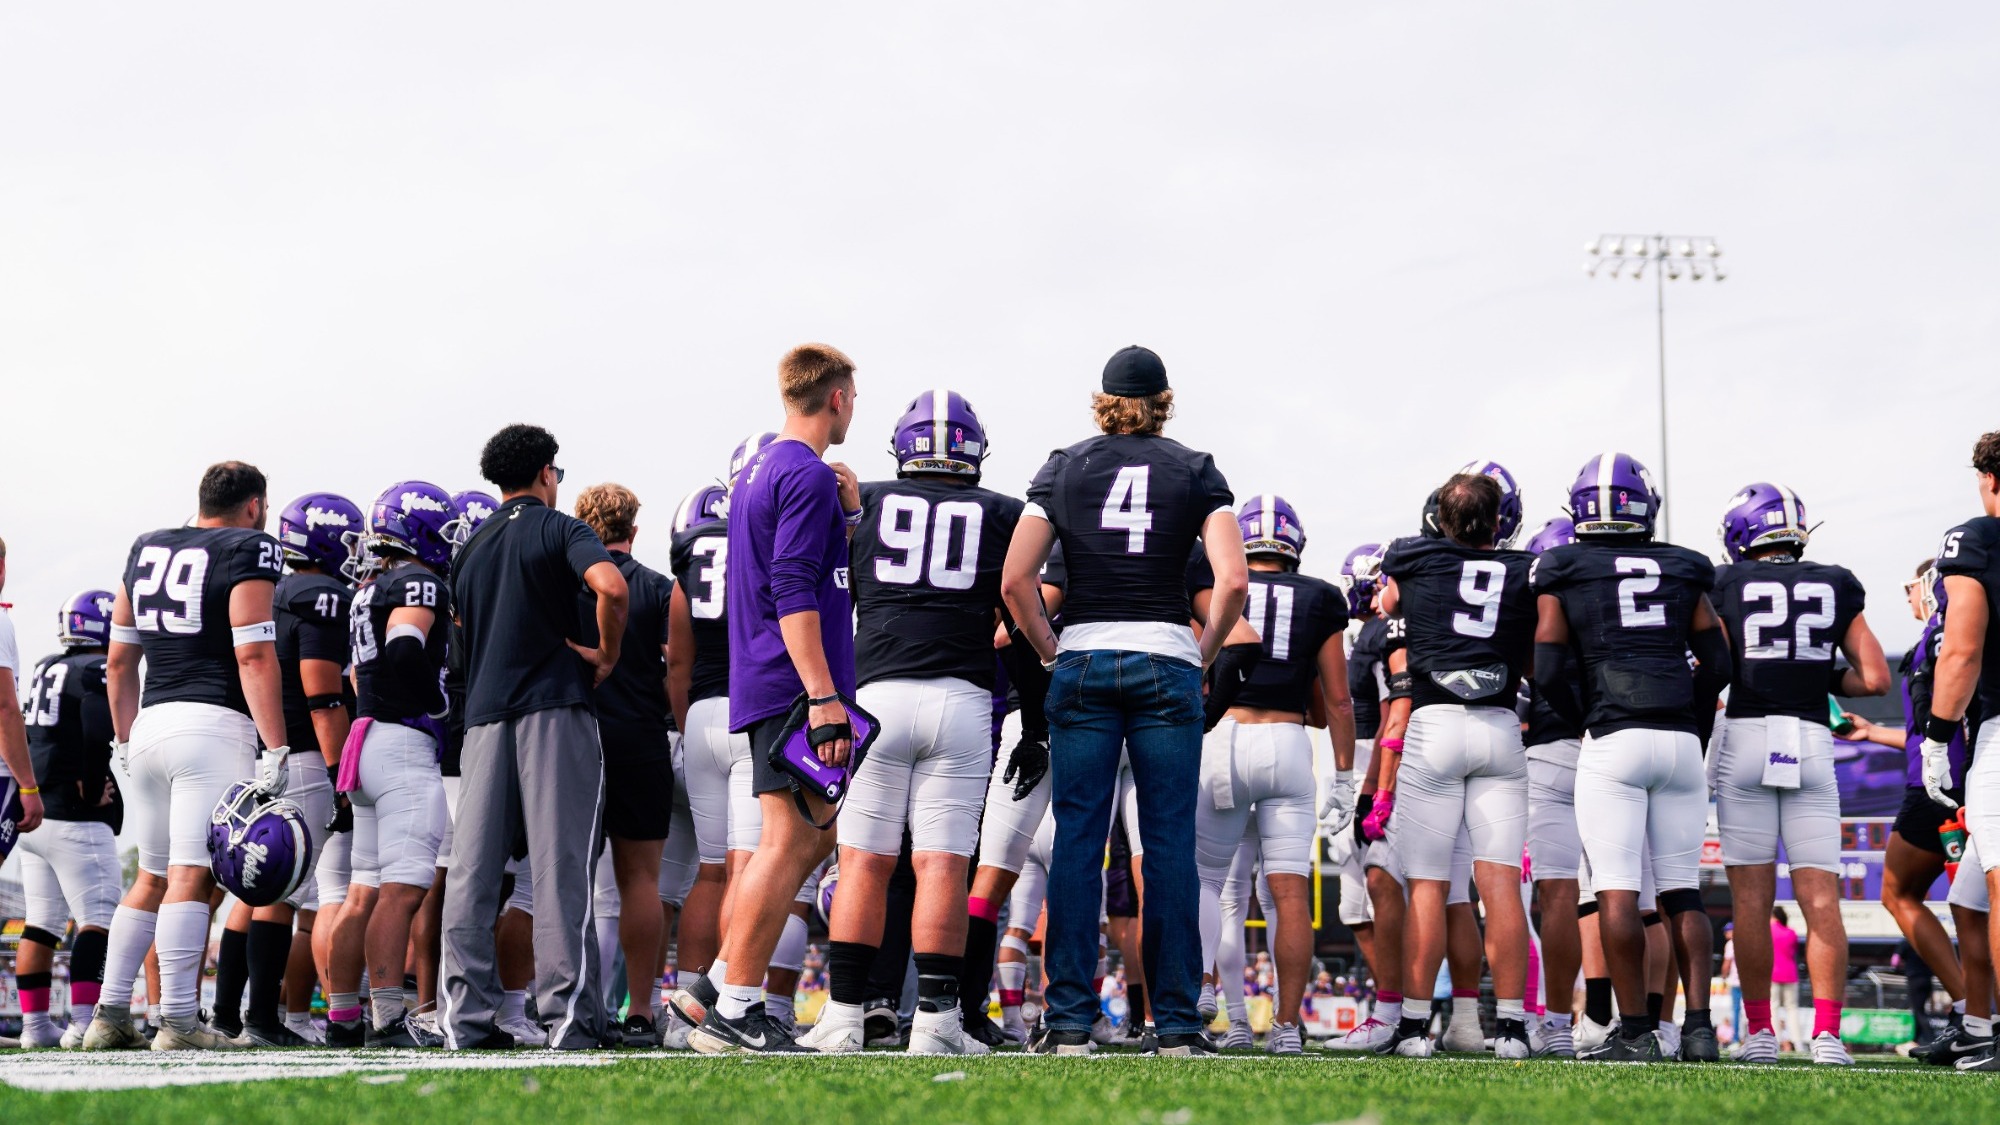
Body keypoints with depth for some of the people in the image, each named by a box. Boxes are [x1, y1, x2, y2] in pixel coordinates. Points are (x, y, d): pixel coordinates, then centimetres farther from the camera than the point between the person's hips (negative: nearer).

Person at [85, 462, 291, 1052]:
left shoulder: (146, 549, 17)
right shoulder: (248, 550, -3)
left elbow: (118, 660, 20)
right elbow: (253, 655, -12)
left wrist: (126, 740, 27)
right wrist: (276, 750, -13)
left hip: (151, 724, 7)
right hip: (214, 725, -7)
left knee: (153, 877, 15)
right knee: (191, 877, -9)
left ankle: (109, 1016, 14)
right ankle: (179, 1023, -11)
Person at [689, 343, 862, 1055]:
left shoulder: (759, 472, 20)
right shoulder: (810, 477, -11)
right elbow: (794, 594, -20)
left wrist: (846, 515, 16)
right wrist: (824, 695, -23)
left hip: (762, 683, 10)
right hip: (796, 684, -10)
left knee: (816, 831, 17)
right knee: (789, 841, -9)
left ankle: (728, 977, 16)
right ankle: (733, 1013, -9)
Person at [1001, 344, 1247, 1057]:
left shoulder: (1064, 469, 8)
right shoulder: (1195, 471, 6)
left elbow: (1015, 581, -2)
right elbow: (1233, 581, -6)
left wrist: (1049, 651, 10)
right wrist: (1205, 654, 7)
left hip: (1083, 660, 1)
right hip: (1167, 661, -1)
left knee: (1077, 841, 3)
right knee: (1169, 844, 2)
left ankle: (1069, 1021, 0)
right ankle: (1176, 1023, 2)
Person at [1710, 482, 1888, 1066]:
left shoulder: (1727, 586, 4)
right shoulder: (1836, 587, 10)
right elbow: (1875, 678, 8)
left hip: (1745, 736, -1)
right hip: (1813, 741, 1)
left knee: (1752, 898, 3)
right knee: (1821, 898, 0)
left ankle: (1759, 1033, 5)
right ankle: (1827, 1033, -8)